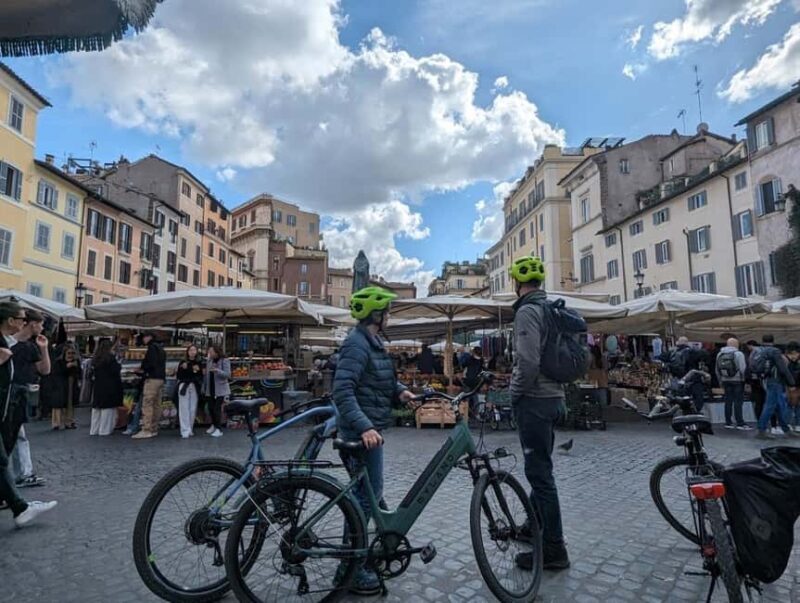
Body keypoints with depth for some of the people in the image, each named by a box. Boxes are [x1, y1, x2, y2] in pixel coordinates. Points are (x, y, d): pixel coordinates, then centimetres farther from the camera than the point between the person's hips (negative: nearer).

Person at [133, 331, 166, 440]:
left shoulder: (152, 347, -6)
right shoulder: (160, 348, 22)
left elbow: (151, 363, -18)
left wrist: (143, 369, -2)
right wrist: (144, 369, 17)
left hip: (152, 378, -9)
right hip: (161, 378, 9)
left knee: (147, 404, -9)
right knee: (156, 405, 8)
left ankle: (146, 430, -12)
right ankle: (154, 429, 10)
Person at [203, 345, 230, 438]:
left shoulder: (225, 361, -8)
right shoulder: (209, 361, 8)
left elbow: (228, 374, -16)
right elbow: (206, 375, 13)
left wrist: (217, 370, -30)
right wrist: (204, 387, 13)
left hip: (220, 389, -5)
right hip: (210, 389, 5)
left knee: (217, 408, -8)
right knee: (210, 408, 9)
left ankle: (219, 429, 0)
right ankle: (214, 425, 30)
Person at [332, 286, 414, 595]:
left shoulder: (372, 341, 12)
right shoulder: (357, 343, -20)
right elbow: (343, 391, -28)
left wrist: (399, 389, 1)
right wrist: (365, 426, -37)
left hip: (370, 427, 10)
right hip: (363, 431, -10)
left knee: (368, 492, 20)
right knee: (367, 495, -2)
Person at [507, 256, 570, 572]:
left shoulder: (527, 311, -17)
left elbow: (528, 361, -25)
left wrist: (516, 393, -12)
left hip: (534, 400, -10)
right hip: (553, 396, 10)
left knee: (540, 472, 0)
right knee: (539, 468, 21)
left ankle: (553, 549, 10)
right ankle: (535, 527, 38)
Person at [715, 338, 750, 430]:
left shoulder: (720, 354, 9)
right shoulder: (738, 354, -8)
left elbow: (717, 370, 13)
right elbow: (743, 368, -13)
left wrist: (720, 381, 21)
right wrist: (745, 380, -1)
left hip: (726, 381, 5)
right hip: (737, 381, -5)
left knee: (728, 402, 9)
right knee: (738, 402, -3)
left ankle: (728, 422, 12)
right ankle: (740, 423, -3)